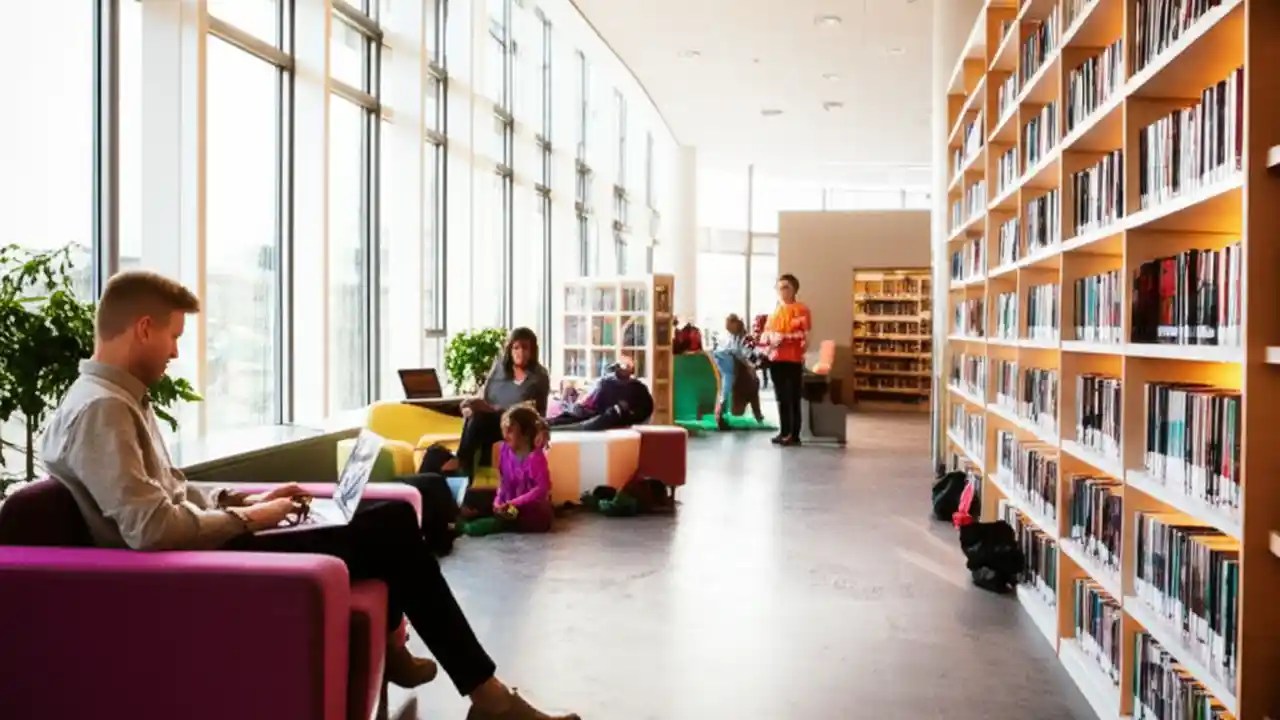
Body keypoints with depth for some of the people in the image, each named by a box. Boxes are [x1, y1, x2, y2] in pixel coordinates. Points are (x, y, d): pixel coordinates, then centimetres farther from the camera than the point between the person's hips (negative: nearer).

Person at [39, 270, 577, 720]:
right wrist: (247, 518, -15)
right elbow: (150, 529, -29)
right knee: (392, 532, -12)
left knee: (391, 516, 12)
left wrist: (248, 499, 7)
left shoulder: (119, 398, 13)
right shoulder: (102, 408, -20)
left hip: (204, 545, 10)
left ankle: (389, 647, 32)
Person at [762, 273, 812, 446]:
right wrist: (768, 339, -2)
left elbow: (805, 336, -10)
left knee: (794, 399, -5)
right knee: (781, 398, 11)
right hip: (776, 359, 6)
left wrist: (784, 337, -20)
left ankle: (795, 435, -3)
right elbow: (767, 333, 20)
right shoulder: (775, 310, 17)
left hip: (793, 360, -6)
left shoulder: (801, 309, -3)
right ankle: (784, 432, 18)